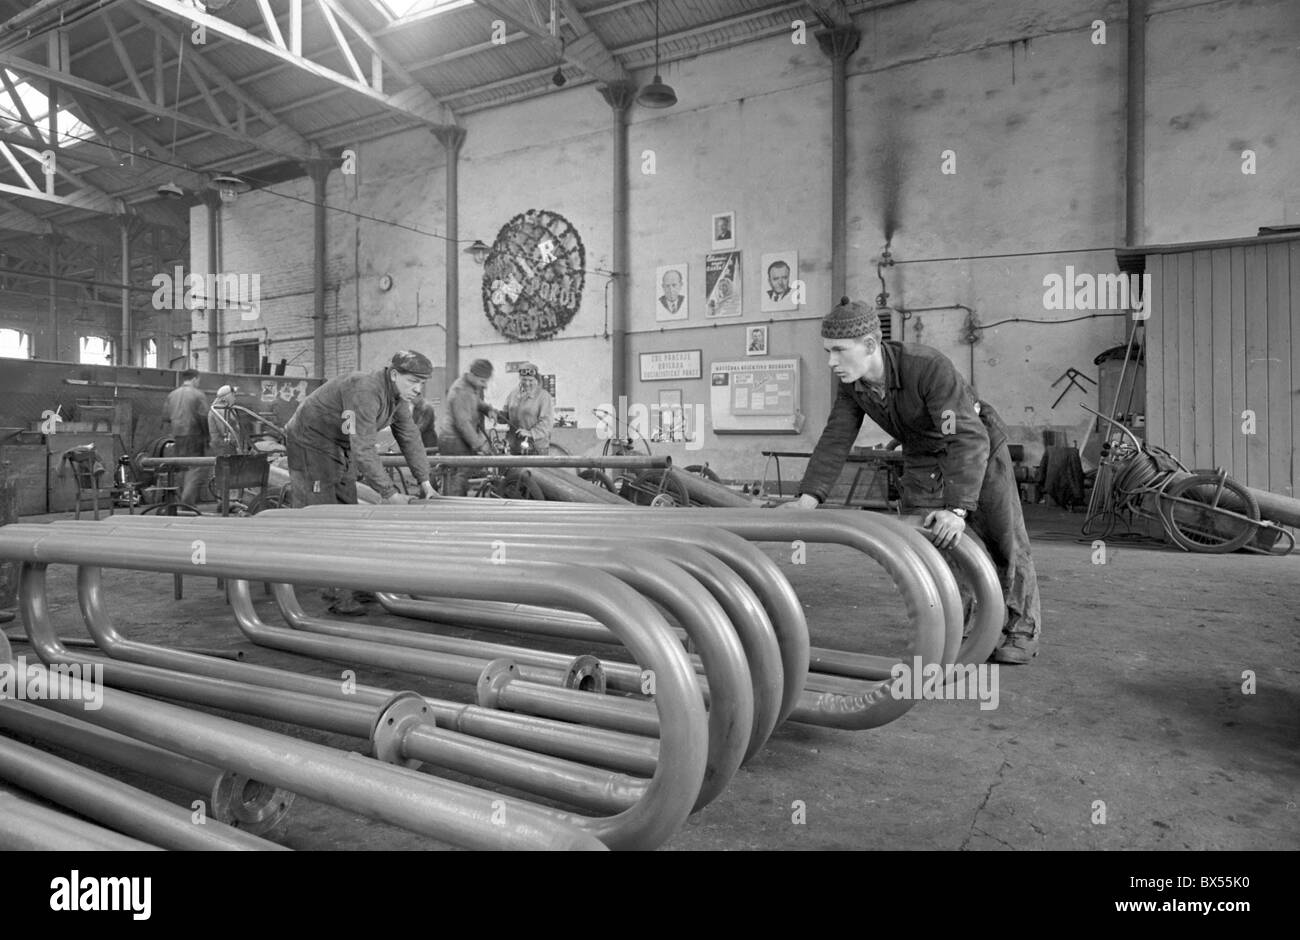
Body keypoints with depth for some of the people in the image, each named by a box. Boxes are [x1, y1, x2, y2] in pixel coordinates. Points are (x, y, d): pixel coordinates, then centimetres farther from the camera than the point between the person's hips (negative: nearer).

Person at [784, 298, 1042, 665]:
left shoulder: (931, 367, -39)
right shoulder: (852, 381, -19)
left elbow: (968, 440, -45)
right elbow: (835, 441, -20)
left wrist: (957, 509, -56)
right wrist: (808, 498, -34)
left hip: (976, 447, -5)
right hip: (922, 456, 5)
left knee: (1002, 542, 3)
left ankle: (1022, 631, 20)